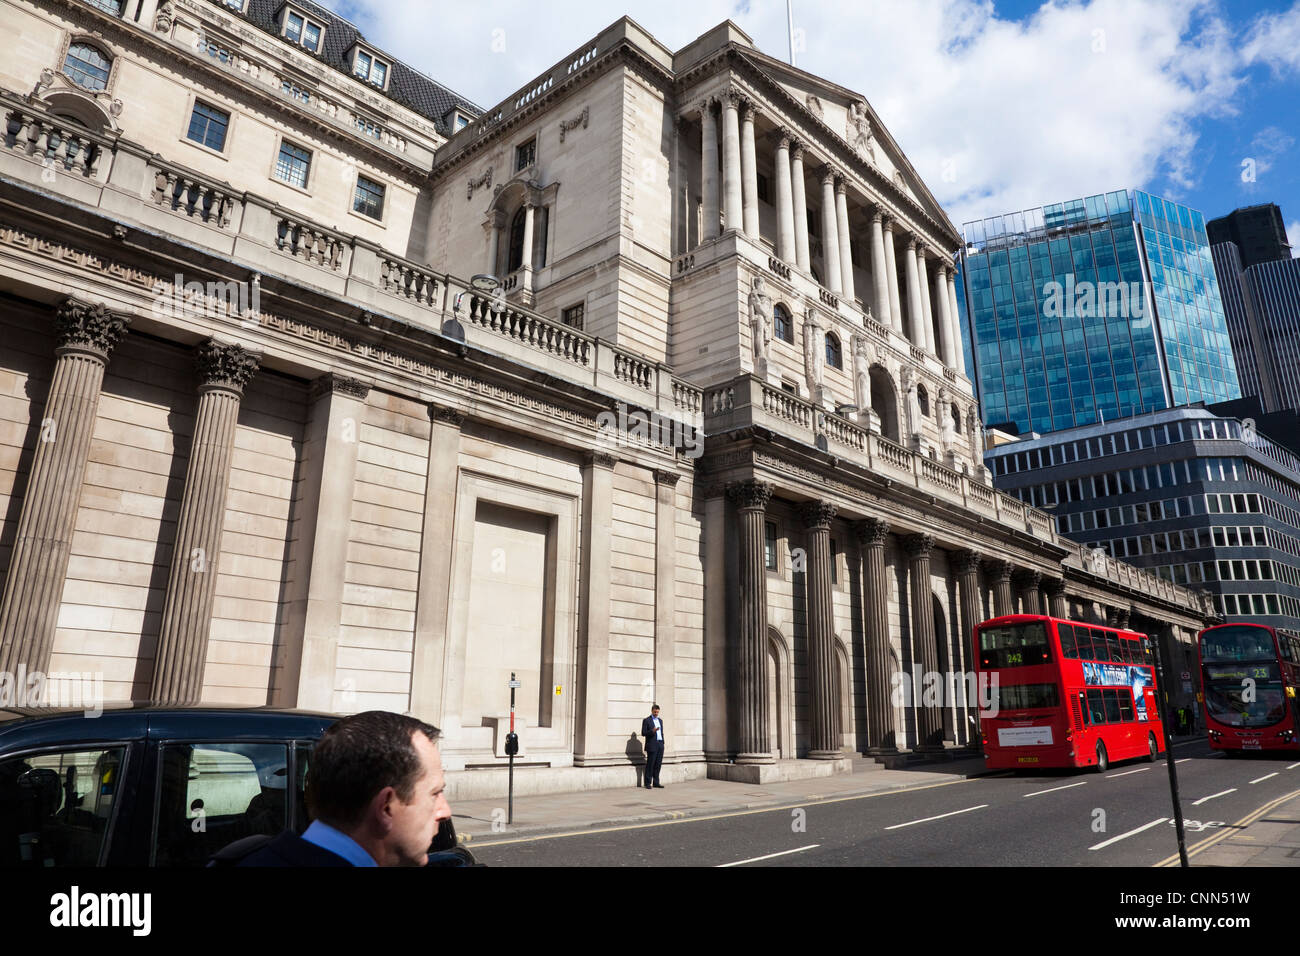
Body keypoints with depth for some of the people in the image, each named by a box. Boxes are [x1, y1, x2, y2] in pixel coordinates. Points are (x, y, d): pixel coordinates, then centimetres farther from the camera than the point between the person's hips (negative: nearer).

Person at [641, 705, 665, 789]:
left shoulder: (660, 720, 18)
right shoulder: (646, 720, -2)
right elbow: (643, 733, -7)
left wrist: (662, 743, 15)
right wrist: (652, 731, -21)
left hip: (660, 745, 6)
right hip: (652, 745, -6)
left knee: (658, 764, 6)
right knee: (650, 764, -4)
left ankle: (656, 782, 13)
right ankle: (648, 783, 1)